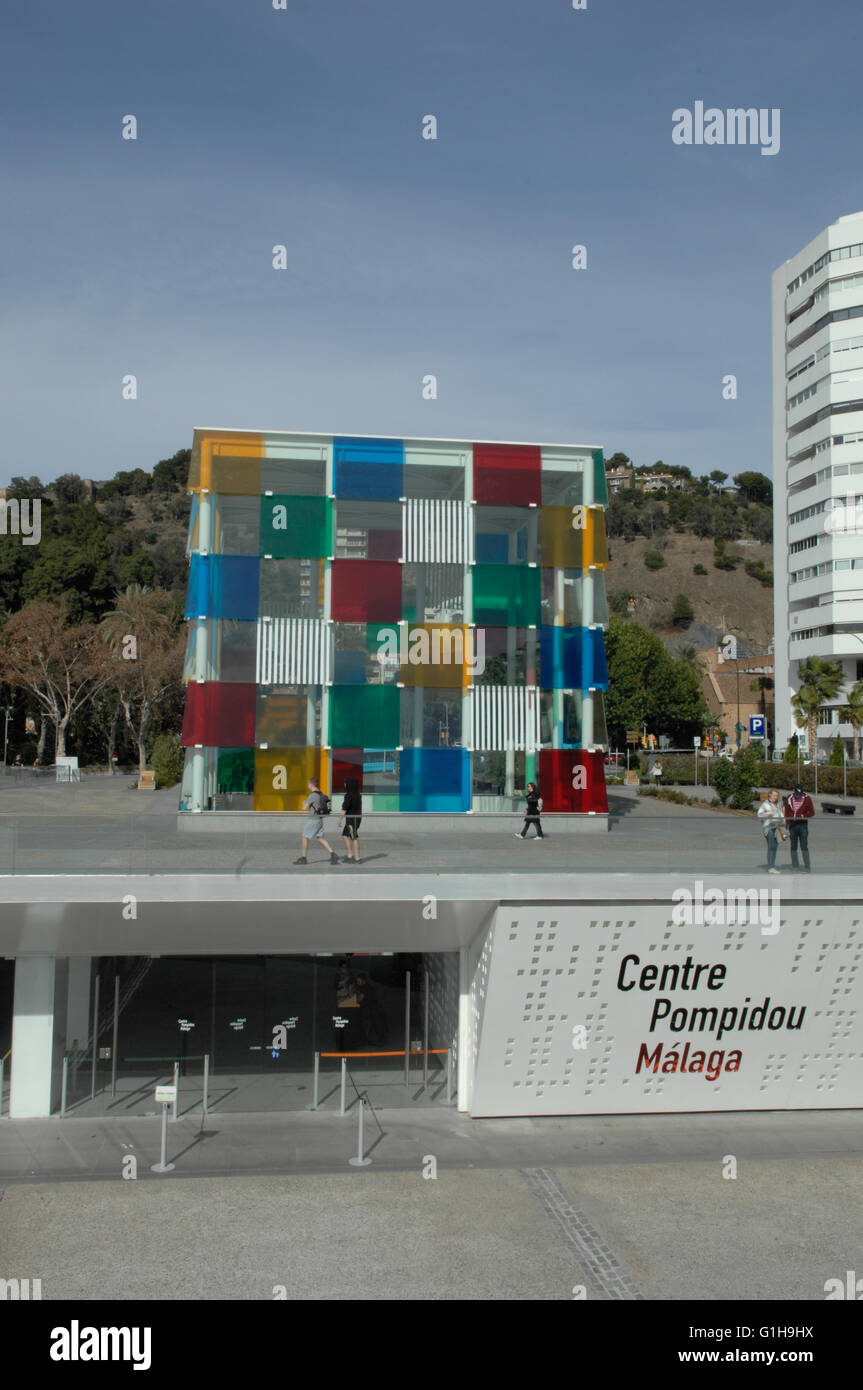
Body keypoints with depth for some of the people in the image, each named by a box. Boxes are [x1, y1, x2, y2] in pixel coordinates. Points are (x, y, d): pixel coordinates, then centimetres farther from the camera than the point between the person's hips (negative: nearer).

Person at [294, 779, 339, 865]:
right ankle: (333, 854, -6)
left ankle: (303, 858, 12)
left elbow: (304, 808, -18)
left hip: (313, 820, -9)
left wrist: (304, 803, 5)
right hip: (320, 820, 9)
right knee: (320, 838, 8)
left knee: (305, 838, 5)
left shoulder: (312, 795, -19)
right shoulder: (321, 794, 12)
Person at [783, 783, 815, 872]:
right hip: (792, 826, 3)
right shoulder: (789, 799, 3)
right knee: (793, 847, 8)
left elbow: (812, 812, 1)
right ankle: (795, 866, 15)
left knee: (804, 847, -7)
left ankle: (807, 867, -5)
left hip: (803, 825, -3)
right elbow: (786, 814, 8)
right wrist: (787, 827, 4)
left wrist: (804, 816, -18)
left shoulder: (807, 798, -3)